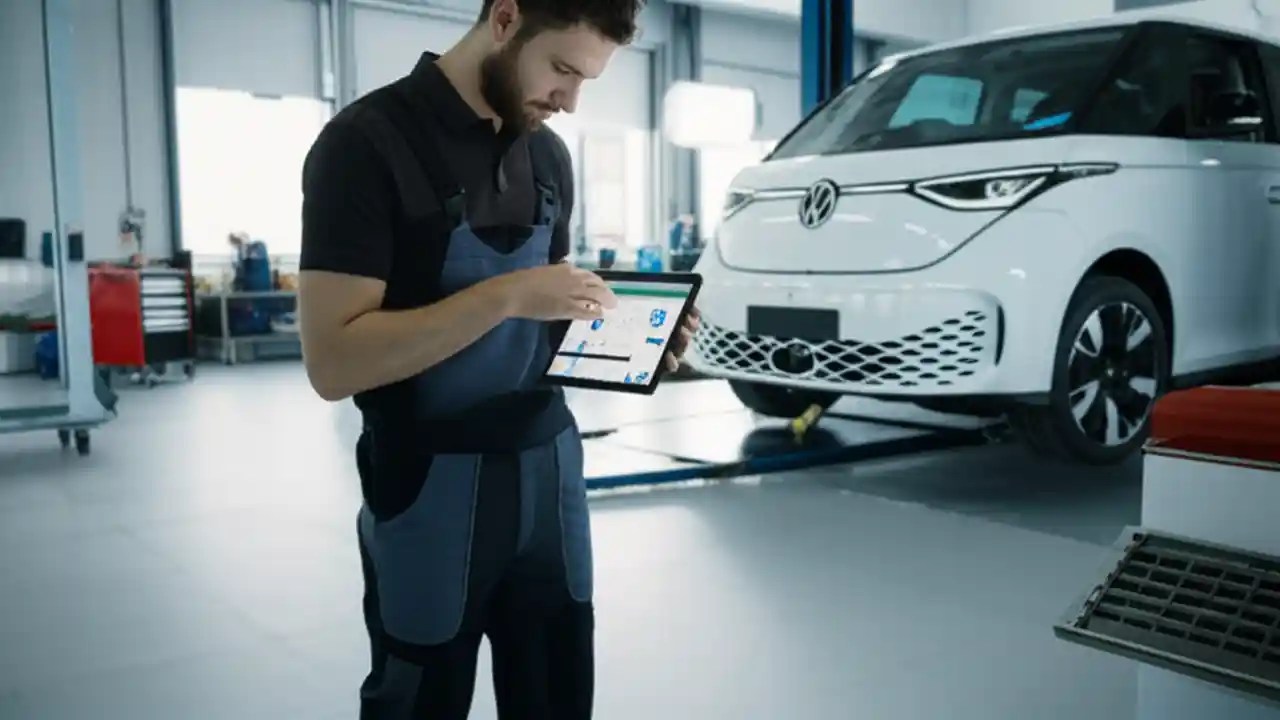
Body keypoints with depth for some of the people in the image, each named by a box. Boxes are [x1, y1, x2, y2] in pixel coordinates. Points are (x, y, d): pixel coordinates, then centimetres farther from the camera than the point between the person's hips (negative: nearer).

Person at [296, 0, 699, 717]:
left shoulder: (549, 155, 9)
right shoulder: (368, 142, -13)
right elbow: (333, 362, -19)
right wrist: (505, 294, -25)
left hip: (549, 471, 6)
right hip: (430, 490, -6)